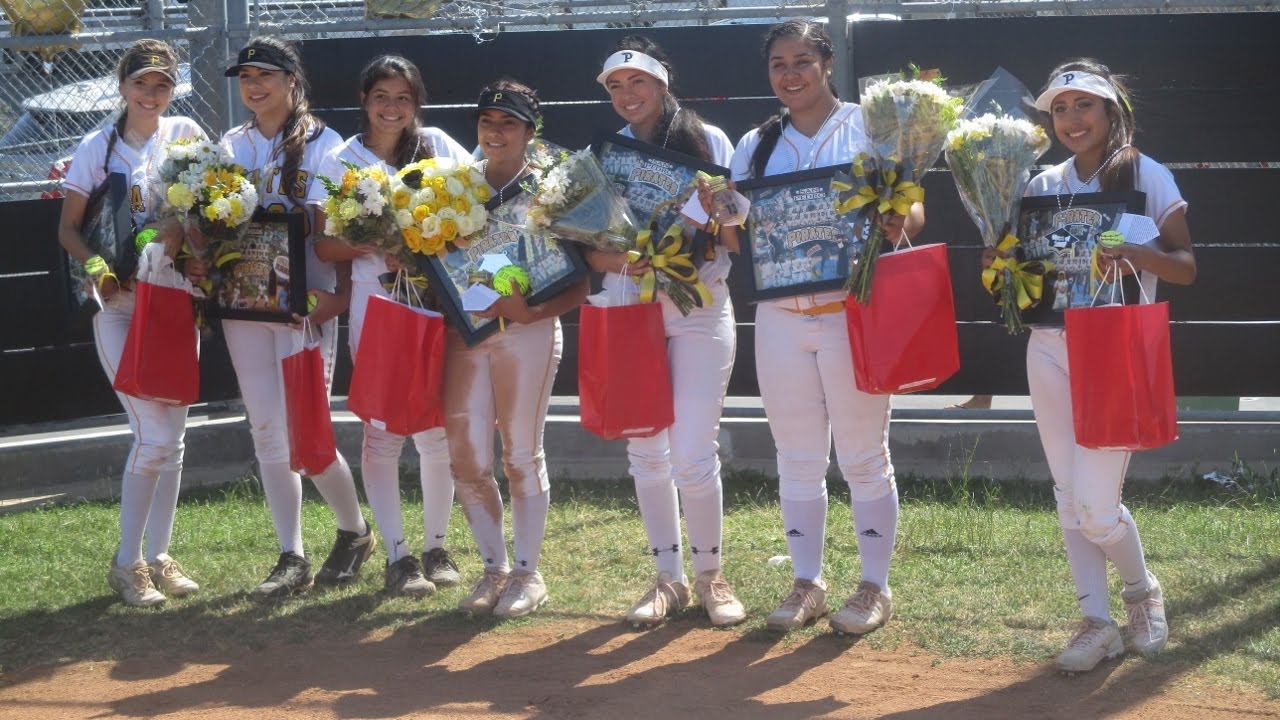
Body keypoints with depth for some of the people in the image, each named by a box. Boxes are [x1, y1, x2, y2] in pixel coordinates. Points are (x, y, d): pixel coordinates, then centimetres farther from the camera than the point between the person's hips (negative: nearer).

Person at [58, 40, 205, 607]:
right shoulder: (98, 147, -1)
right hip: (119, 304, -3)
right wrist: (94, 266, -18)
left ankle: (159, 555, 17)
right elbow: (68, 227, 1)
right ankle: (127, 563, 1)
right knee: (154, 434, -11)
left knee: (171, 435, 6)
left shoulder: (185, 134, 4)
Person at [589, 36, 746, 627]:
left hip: (701, 310, -3)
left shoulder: (709, 141, 1)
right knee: (646, 453, 6)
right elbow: (587, 245, 5)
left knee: (693, 457, -7)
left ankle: (710, 575, 12)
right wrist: (617, 260, -16)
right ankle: (668, 578, 19)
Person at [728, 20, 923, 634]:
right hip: (780, 318, 4)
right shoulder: (755, 145, 10)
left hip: (853, 314, -4)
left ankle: (875, 587, 13)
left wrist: (897, 223, -28)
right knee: (797, 458, 10)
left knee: (863, 457, 3)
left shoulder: (869, 128, -2)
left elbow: (912, 210, -5)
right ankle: (806, 584, 20)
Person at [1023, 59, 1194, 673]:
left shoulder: (1149, 177, -4)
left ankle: (1143, 593, 18)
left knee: (1096, 505, -9)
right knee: (1069, 498, 6)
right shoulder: (1043, 185, 8)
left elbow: (1185, 269, -7)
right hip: (1049, 350, 5)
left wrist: (1132, 250, -25)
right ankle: (1098, 623, 15)